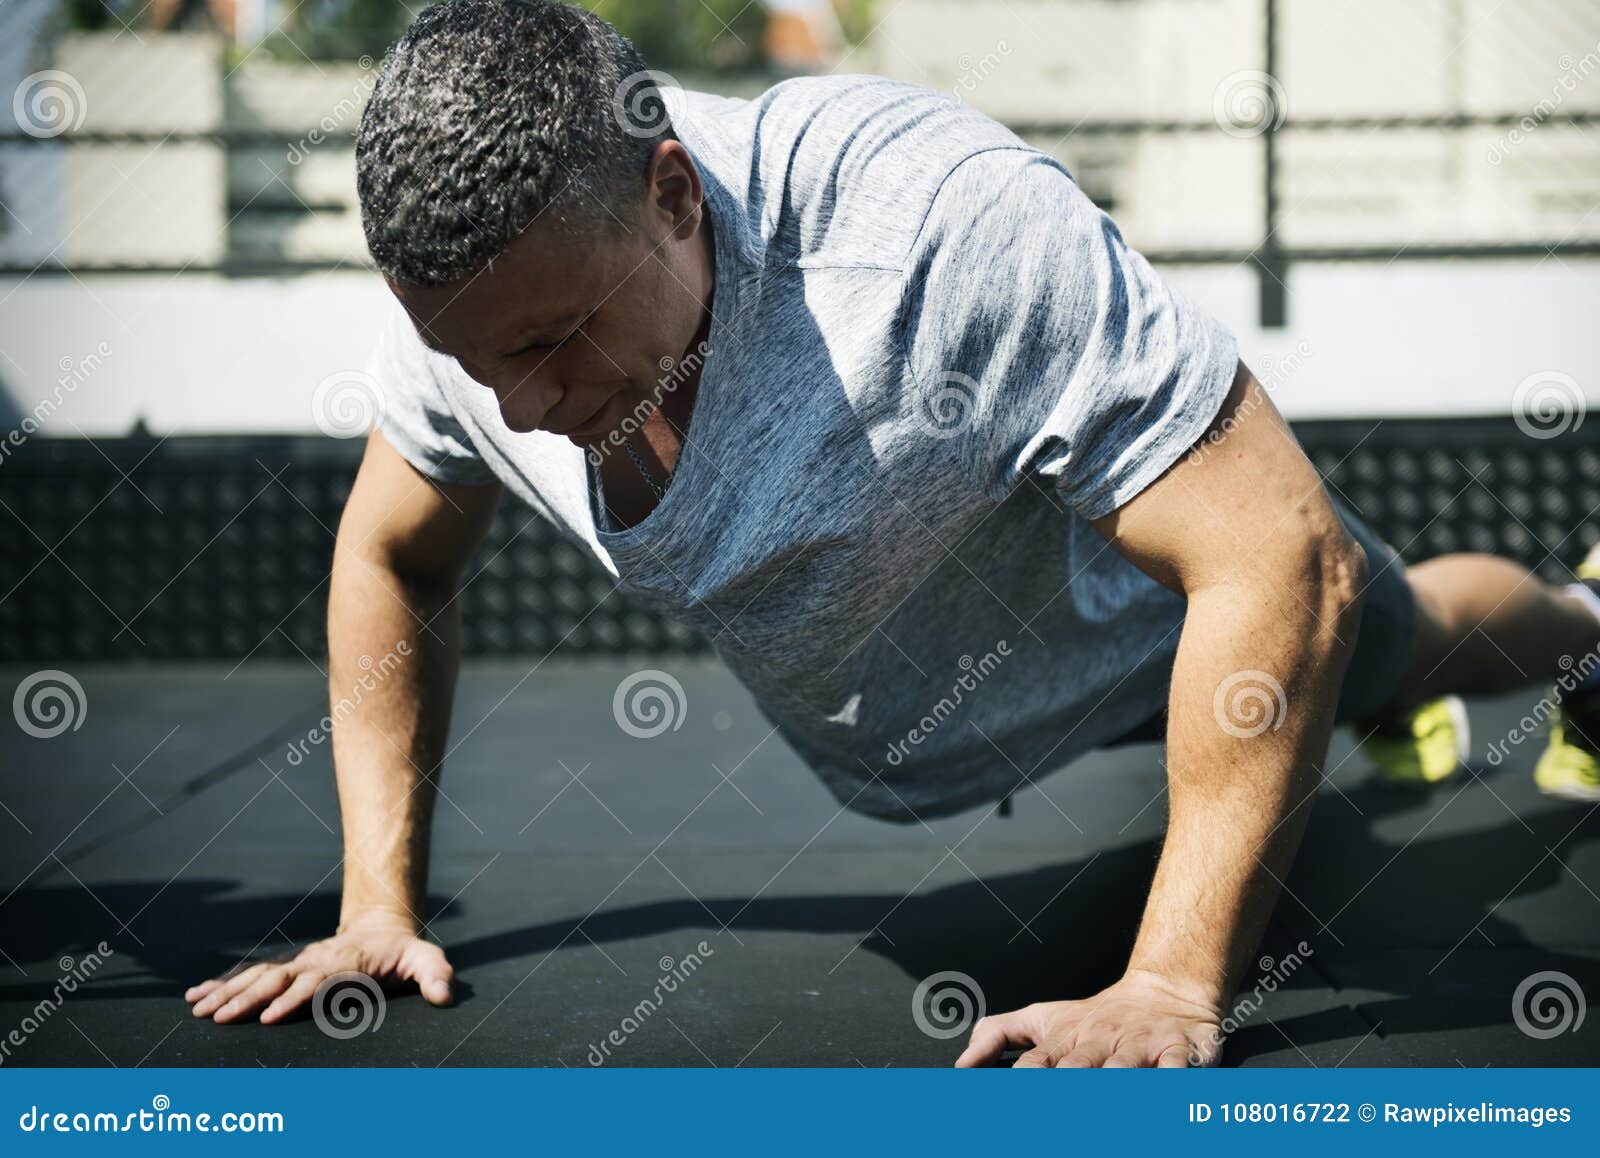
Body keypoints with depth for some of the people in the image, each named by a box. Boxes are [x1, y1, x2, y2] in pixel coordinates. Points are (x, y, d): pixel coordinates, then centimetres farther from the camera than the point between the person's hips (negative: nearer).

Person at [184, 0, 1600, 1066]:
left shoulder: (947, 223, -48)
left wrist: (1168, 996, -48)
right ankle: (1397, 729, 69)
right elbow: (392, 563, -9)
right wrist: (379, 907, -16)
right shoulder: (479, 285, -29)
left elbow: (1285, 561, -47)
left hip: (1152, 588, -5)